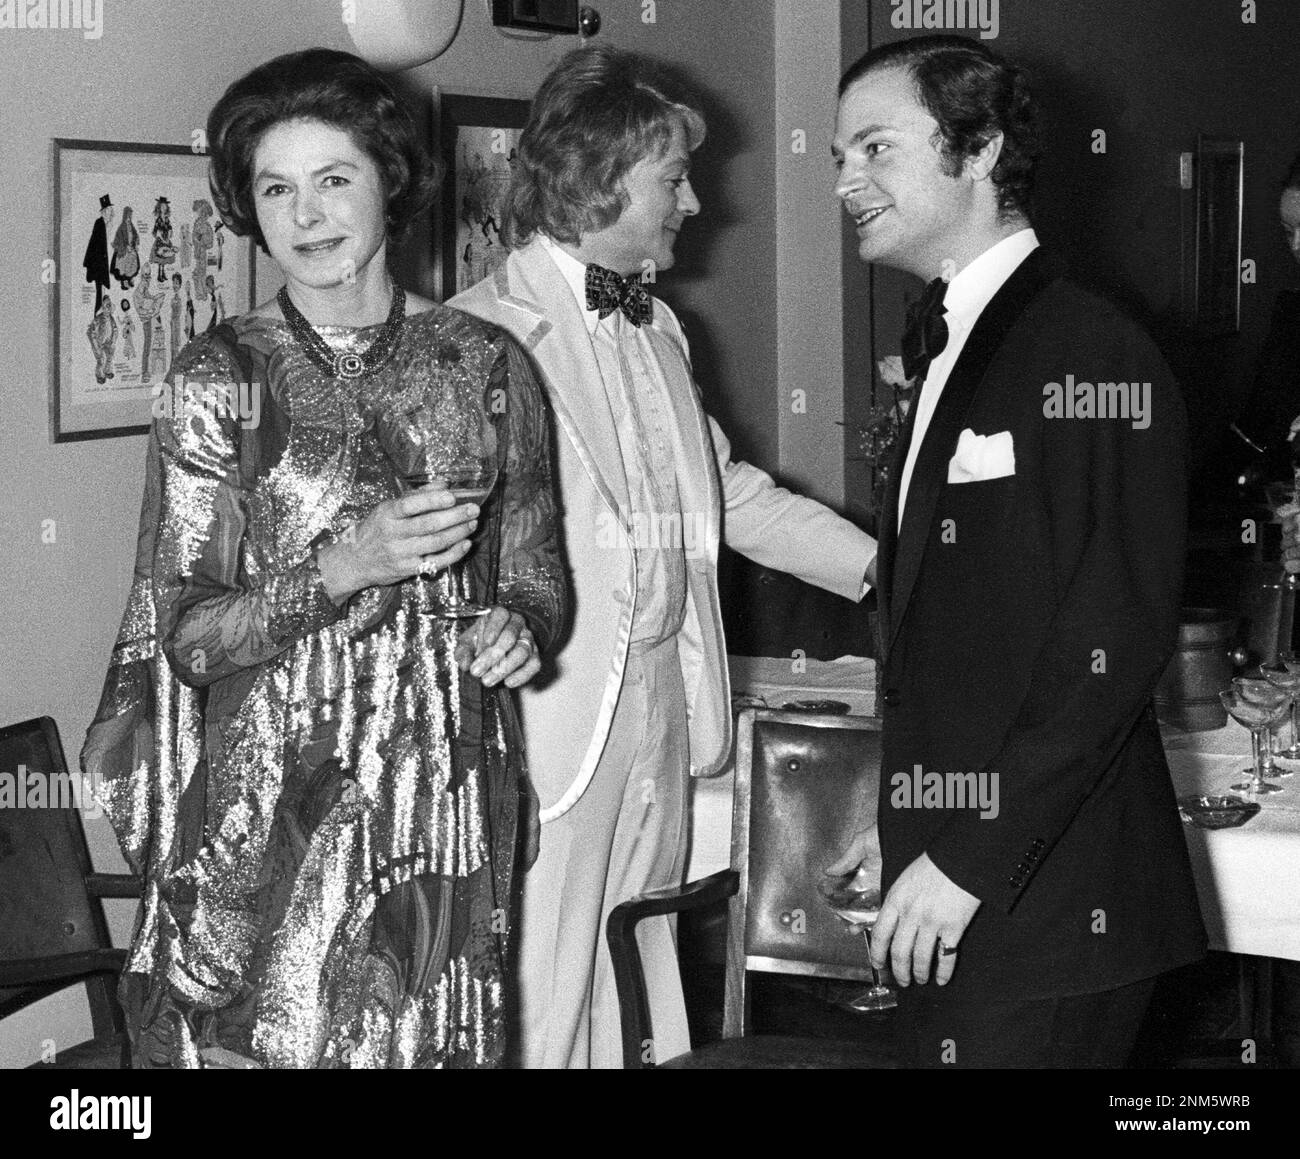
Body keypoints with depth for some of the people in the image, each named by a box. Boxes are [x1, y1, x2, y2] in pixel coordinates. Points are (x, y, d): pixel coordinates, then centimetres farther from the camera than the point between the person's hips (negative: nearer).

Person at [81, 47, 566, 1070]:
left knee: (433, 1035, 5)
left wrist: (521, 625, -9)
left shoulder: (485, 366, 3)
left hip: (441, 795, 2)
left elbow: (537, 572, 13)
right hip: (263, 806, -2)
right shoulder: (217, 381, -2)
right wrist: (347, 569, -20)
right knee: (263, 1036, 0)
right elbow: (180, 636, -6)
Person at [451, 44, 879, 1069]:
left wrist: (889, 569, 16)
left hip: (662, 703, 8)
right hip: (556, 715, -8)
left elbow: (730, 491, 21)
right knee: (536, 1008, -5)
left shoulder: (656, 329, 16)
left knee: (637, 1001, 12)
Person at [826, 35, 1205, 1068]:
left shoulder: (1094, 357, -13)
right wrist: (913, 822, 12)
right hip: (956, 904, 8)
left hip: (1045, 906, -8)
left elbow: (1115, 649, -20)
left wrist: (971, 863, -19)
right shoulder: (952, 354, 16)